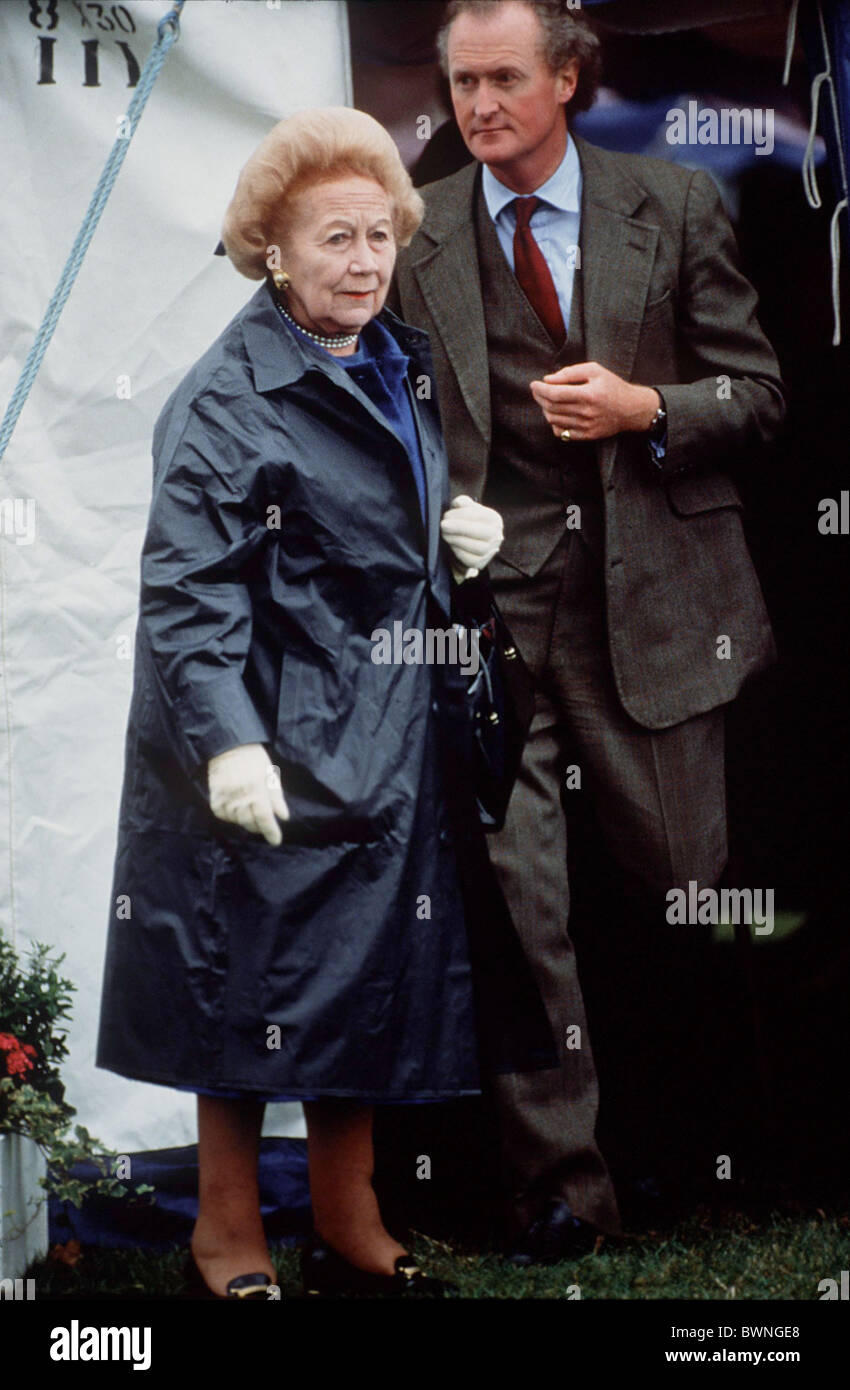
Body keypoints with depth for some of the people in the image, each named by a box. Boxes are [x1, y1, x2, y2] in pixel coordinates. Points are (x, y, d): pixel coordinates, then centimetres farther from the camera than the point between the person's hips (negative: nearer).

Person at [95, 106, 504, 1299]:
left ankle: (349, 1224, 26)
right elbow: (186, 586, -19)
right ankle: (228, 1236, 18)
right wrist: (226, 739, -28)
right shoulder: (229, 396, -13)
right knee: (257, 978, 2)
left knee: (375, 978, 12)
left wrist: (461, 543, 5)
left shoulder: (401, 370, 11)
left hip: (387, 734, 8)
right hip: (278, 746, -7)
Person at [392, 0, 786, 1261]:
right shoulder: (419, 239, 5)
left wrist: (648, 410, -12)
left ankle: (657, 1098, 36)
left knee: (679, 884, 9)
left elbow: (757, 393, 5)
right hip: (491, 602, 0)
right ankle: (559, 1179, 1)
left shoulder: (676, 209, 4)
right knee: (511, 884, -8)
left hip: (653, 597, 1)